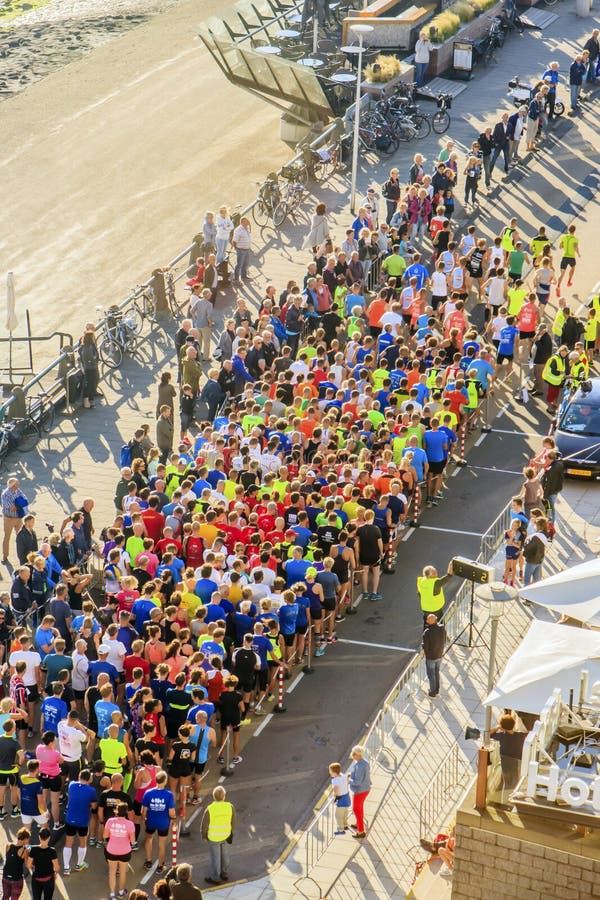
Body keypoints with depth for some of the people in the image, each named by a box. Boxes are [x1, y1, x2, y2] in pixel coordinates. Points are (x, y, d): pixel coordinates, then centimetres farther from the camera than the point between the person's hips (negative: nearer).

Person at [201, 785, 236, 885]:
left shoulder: (209, 809, -28)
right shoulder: (230, 807, -20)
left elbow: (204, 825, -16)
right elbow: (233, 822, -5)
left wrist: (204, 835, 5)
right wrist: (231, 833, 13)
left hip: (213, 838, -3)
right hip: (226, 835, 3)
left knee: (215, 857, 15)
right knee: (225, 854, 24)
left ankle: (215, 878, 31)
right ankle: (224, 873, 44)